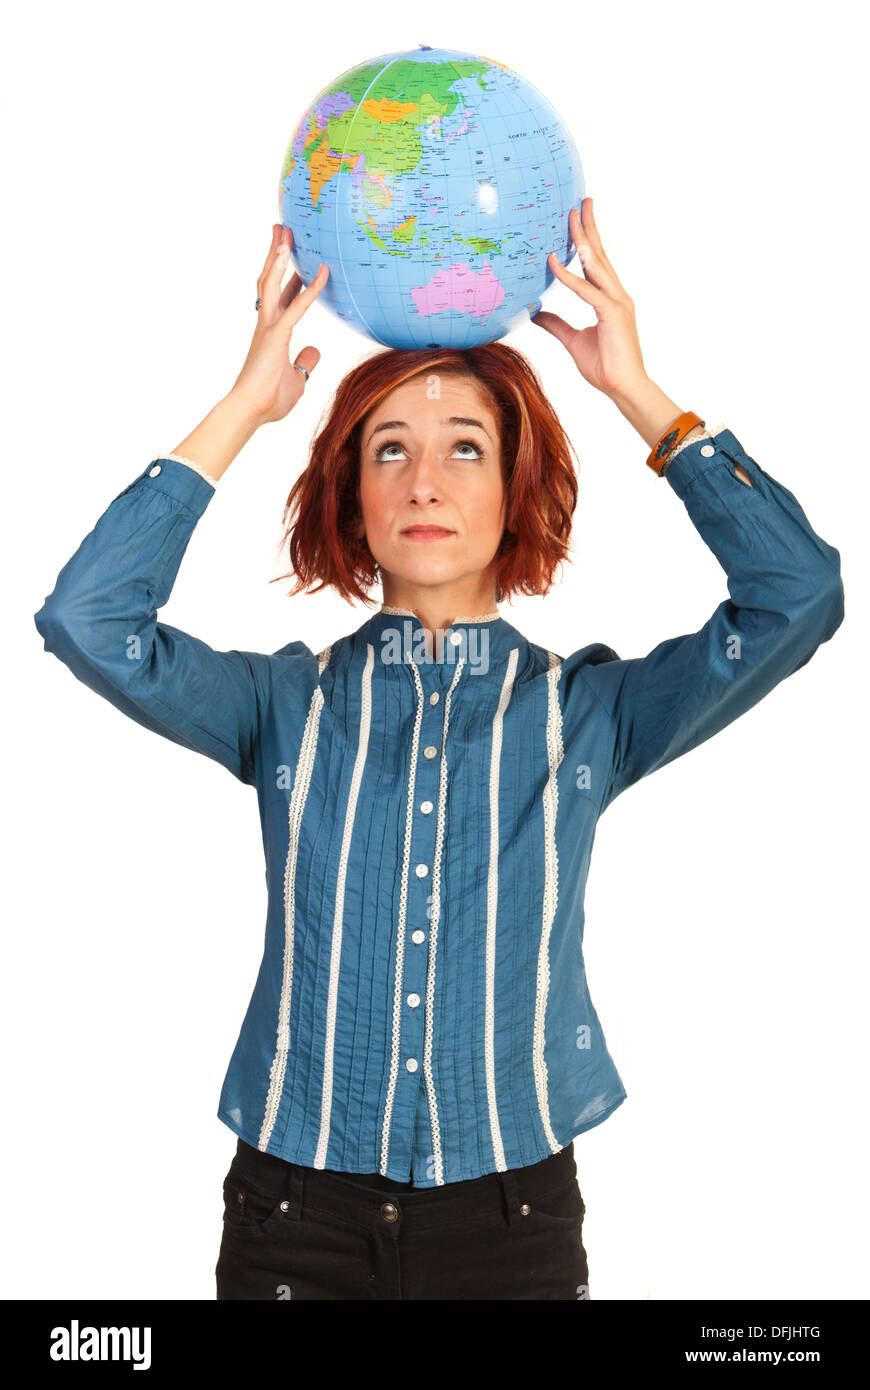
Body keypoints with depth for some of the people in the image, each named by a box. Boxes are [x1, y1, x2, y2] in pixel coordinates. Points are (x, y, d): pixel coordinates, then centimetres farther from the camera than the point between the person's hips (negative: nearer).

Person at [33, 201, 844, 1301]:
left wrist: (635, 391, -10)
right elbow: (85, 619, -14)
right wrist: (244, 405, -10)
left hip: (515, 1212, 0)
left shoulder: (586, 710, -1)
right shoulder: (289, 703, 0)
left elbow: (799, 596, -13)